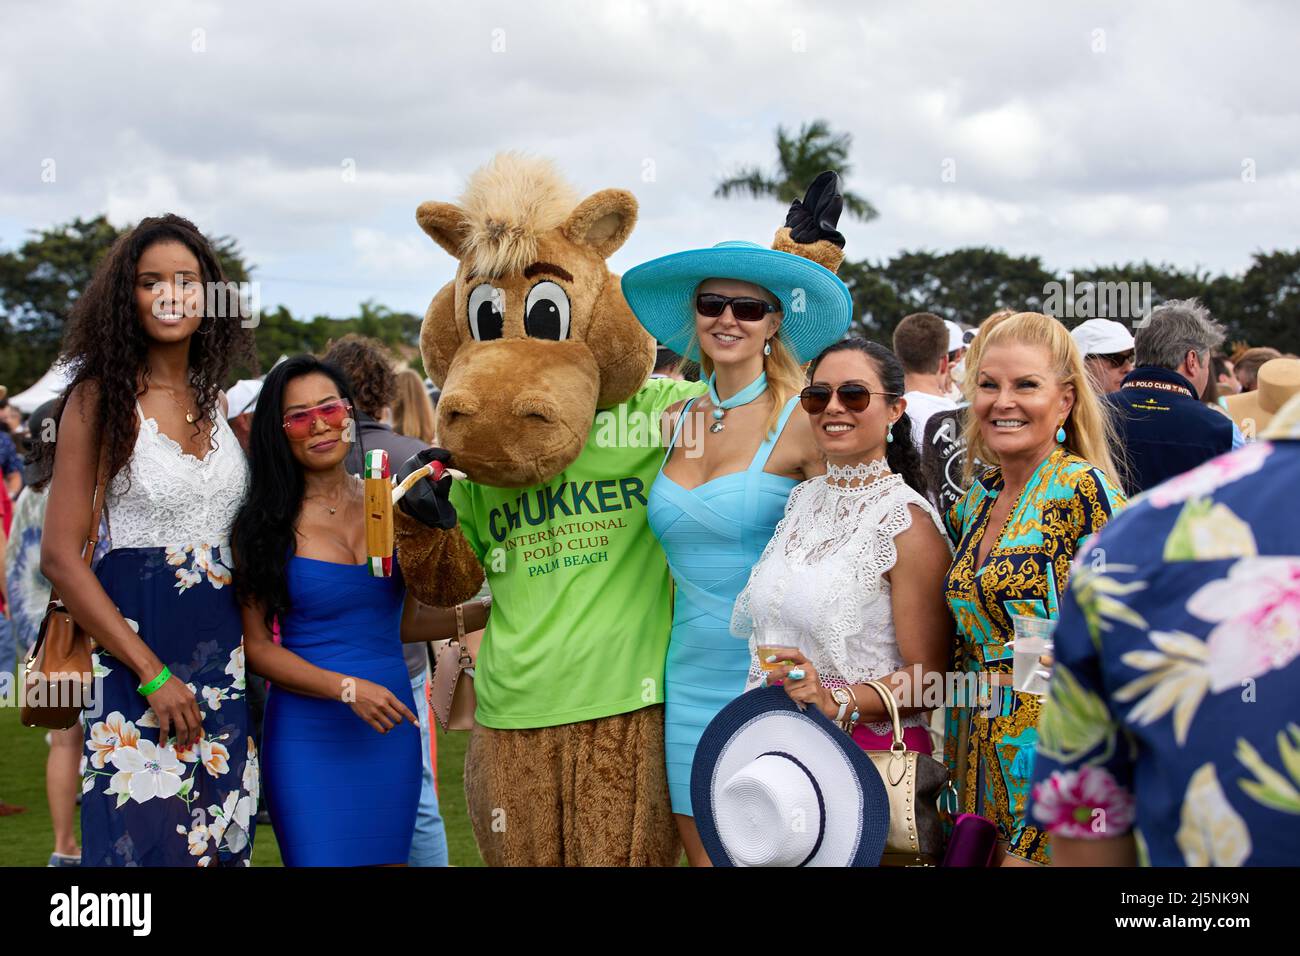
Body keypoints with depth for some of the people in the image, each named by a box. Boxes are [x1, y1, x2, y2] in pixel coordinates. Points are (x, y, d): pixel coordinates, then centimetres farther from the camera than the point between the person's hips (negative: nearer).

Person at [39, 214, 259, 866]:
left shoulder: (216, 401, 10)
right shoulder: (102, 398, -7)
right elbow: (60, 557, -12)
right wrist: (152, 673, -16)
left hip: (224, 659, 6)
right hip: (135, 666, -5)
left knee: (219, 843, 9)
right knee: (144, 841, -5)